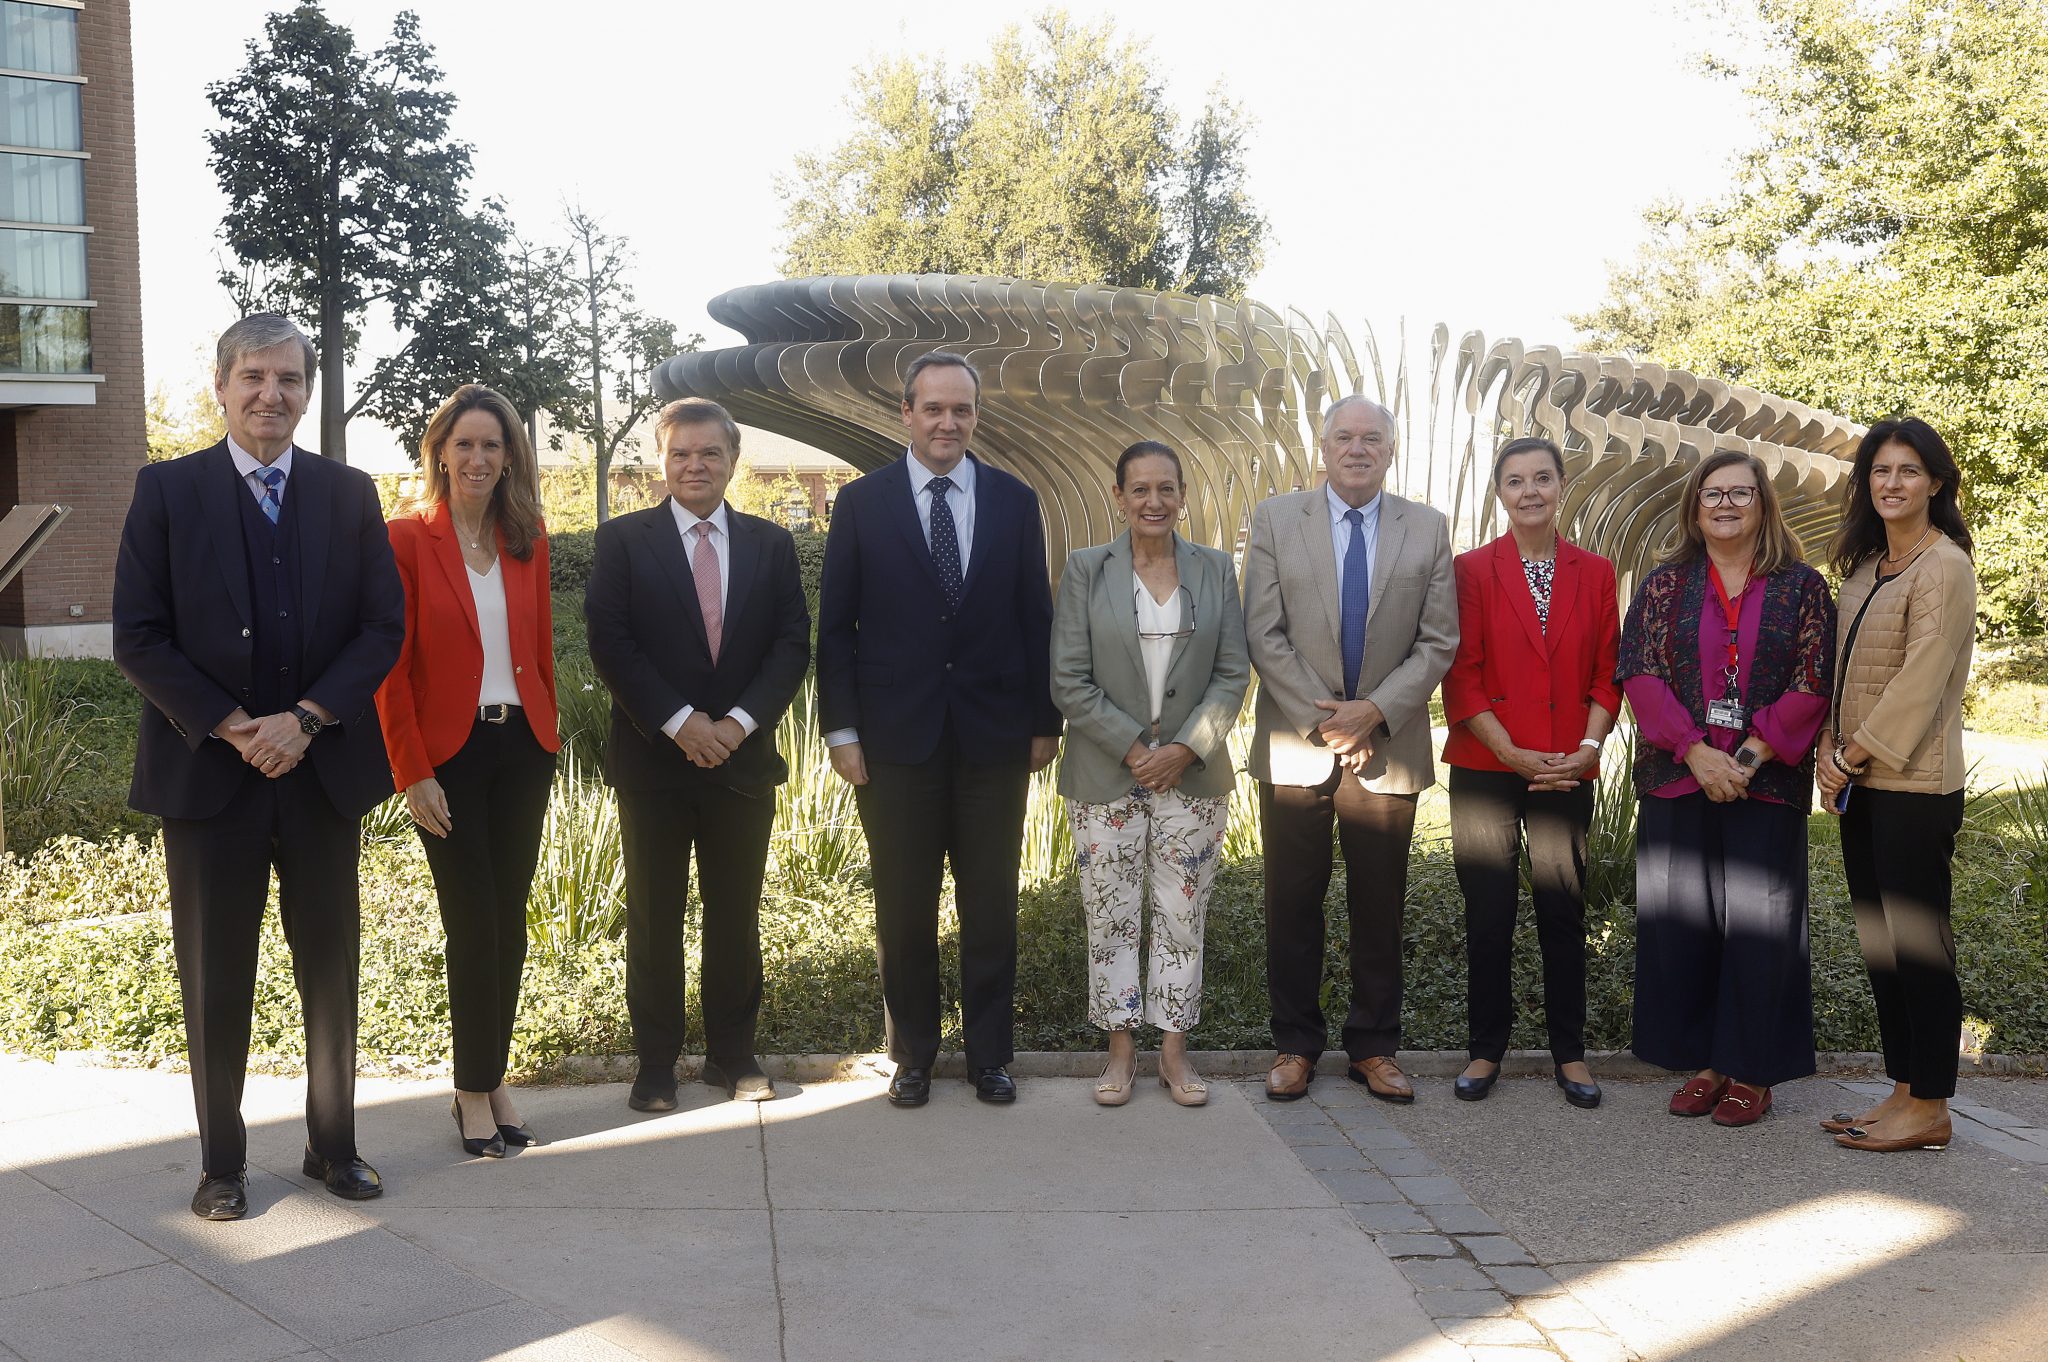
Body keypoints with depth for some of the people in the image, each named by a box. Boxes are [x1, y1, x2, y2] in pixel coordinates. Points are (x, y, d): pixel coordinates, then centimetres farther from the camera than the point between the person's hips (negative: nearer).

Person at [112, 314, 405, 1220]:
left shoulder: (349, 494, 7)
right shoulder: (167, 491, 0)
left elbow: (383, 627, 1)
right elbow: (139, 638, -5)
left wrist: (304, 719, -12)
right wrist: (232, 729, -13)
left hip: (322, 766, 2)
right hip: (208, 769, -2)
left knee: (331, 966, 10)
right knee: (216, 975, 6)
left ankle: (333, 1144, 23)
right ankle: (221, 1163, 18)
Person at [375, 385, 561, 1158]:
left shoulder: (527, 541, 8)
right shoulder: (407, 539, -6)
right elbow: (391, 667, -7)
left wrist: (547, 742, 6)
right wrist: (411, 773, -10)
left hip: (522, 747, 4)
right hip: (450, 754, -4)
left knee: (508, 922, 9)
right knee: (474, 927, 0)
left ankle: (492, 1081, 21)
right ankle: (475, 1094, 15)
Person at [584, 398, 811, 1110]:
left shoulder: (771, 544, 8)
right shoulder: (623, 540, 2)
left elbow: (792, 644, 1)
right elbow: (610, 642, -7)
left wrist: (738, 722, -12)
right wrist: (680, 723, -15)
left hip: (743, 758, 2)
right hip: (653, 758, -2)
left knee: (736, 914, 9)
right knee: (654, 917, 5)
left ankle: (733, 1053, 21)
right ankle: (656, 1062, 16)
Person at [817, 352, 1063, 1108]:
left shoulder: (1015, 501, 4)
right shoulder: (861, 502, 1)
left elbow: (1037, 619, 6)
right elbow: (835, 627, 1)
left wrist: (1045, 721, 4)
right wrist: (841, 730, -4)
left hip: (995, 737, 1)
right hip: (896, 737, -1)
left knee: (991, 905, 9)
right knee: (904, 909, 8)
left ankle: (989, 1054, 22)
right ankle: (912, 1054, 22)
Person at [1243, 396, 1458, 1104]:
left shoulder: (1428, 529, 6)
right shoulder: (1275, 519, 2)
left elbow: (1439, 641, 1)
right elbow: (1264, 635, -3)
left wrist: (1375, 712, -12)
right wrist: (1322, 720, -11)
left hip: (1388, 747, 1)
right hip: (1294, 747, -1)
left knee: (1380, 907, 8)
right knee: (1293, 905, 6)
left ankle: (1374, 1047, 20)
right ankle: (1295, 1045, 18)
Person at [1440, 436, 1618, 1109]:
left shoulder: (1594, 573, 9)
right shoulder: (1473, 570, 1)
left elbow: (1607, 674, 7)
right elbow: (1462, 675, -3)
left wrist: (1589, 745, -8)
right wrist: (1514, 753, -11)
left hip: (1567, 772, 2)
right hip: (1486, 769, -1)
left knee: (1564, 913, 5)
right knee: (1488, 914, 4)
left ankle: (1569, 1052, 17)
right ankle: (1486, 1048, 16)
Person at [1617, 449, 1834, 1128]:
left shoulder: (1802, 588, 4)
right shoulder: (1665, 585, 7)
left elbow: (1812, 687, -2)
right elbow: (1640, 674, -2)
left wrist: (1750, 757, -13)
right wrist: (1697, 753, -13)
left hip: (1768, 785, -1)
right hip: (1677, 781, 2)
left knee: (1758, 924, 1)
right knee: (1681, 920, 4)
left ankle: (1752, 1072, 11)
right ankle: (1703, 1062, 15)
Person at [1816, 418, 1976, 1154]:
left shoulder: (1944, 567, -11)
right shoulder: (1865, 567, 15)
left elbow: (1922, 678, -16)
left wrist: (1857, 753, -12)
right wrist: (1832, 752, 3)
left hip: (1914, 785, -8)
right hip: (1861, 785, 8)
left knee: (1917, 942, -3)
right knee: (1878, 940, 11)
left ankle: (1929, 1109, 6)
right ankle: (1903, 1091, 20)